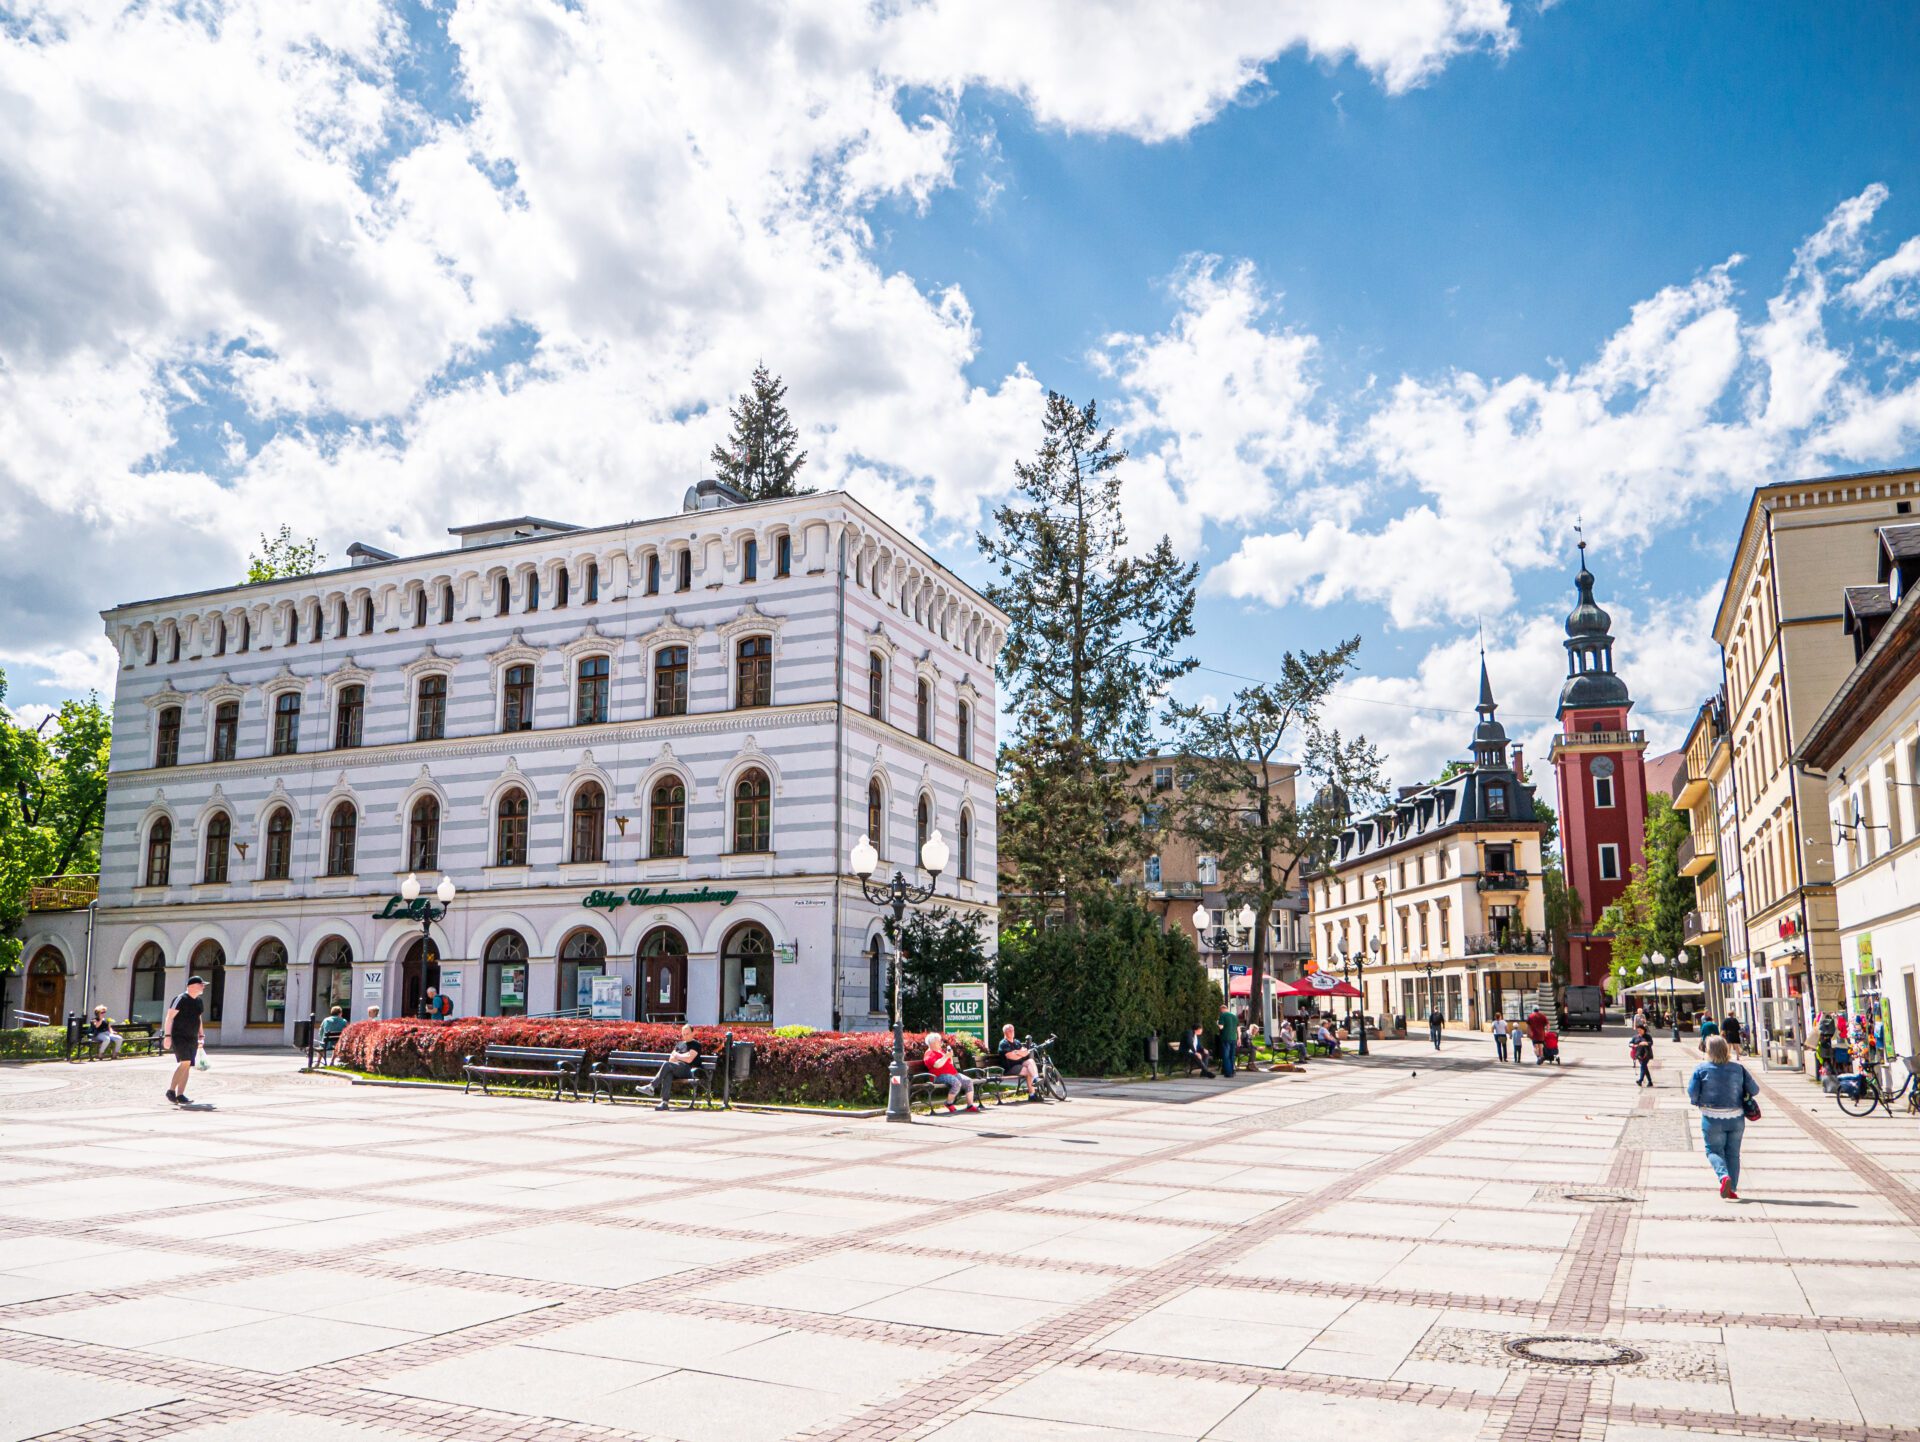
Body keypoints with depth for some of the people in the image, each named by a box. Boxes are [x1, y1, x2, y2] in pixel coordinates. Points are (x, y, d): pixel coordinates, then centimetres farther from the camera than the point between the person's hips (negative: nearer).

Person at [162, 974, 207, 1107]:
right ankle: (171, 1090, -10)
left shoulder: (198, 1001, 14)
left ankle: (180, 1095, 9)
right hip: (179, 1036, -8)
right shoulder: (181, 999, -10)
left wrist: (200, 1036, 23)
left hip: (192, 1038, 8)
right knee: (185, 1062, -20)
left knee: (187, 1066, 5)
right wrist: (167, 1035, -20)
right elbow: (169, 1017, -13)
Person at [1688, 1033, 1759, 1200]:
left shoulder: (1701, 1069, -9)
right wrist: (1744, 1099, 20)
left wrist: (1699, 1102, 9)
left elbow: (1692, 1093, -11)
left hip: (1712, 1118, -3)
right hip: (1736, 1117, 3)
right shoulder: (1738, 1068, -2)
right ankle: (1732, 1190, 12)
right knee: (1733, 1154, 14)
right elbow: (1754, 1090, 1)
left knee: (1714, 1150, 10)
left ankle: (1724, 1176, -17)